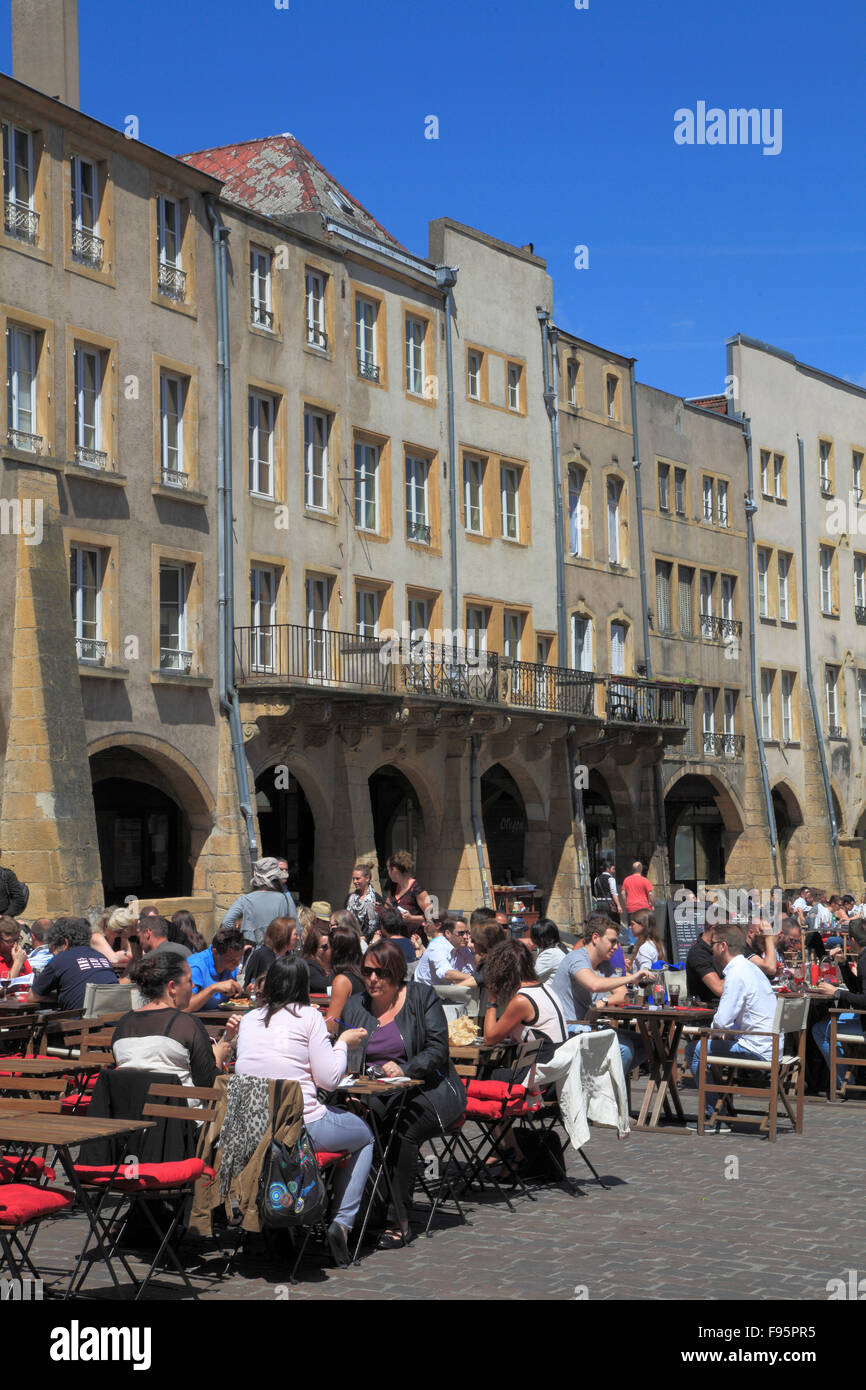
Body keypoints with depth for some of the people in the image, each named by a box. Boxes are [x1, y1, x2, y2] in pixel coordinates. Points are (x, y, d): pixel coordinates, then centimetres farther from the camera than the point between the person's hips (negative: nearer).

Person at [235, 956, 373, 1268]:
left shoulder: (249, 1019, 9)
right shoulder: (308, 1016, -5)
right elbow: (329, 1078, -7)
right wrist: (343, 1042, 10)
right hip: (302, 1128, -6)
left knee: (343, 1117, 32)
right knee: (364, 1136, 23)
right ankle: (342, 1221, 10)